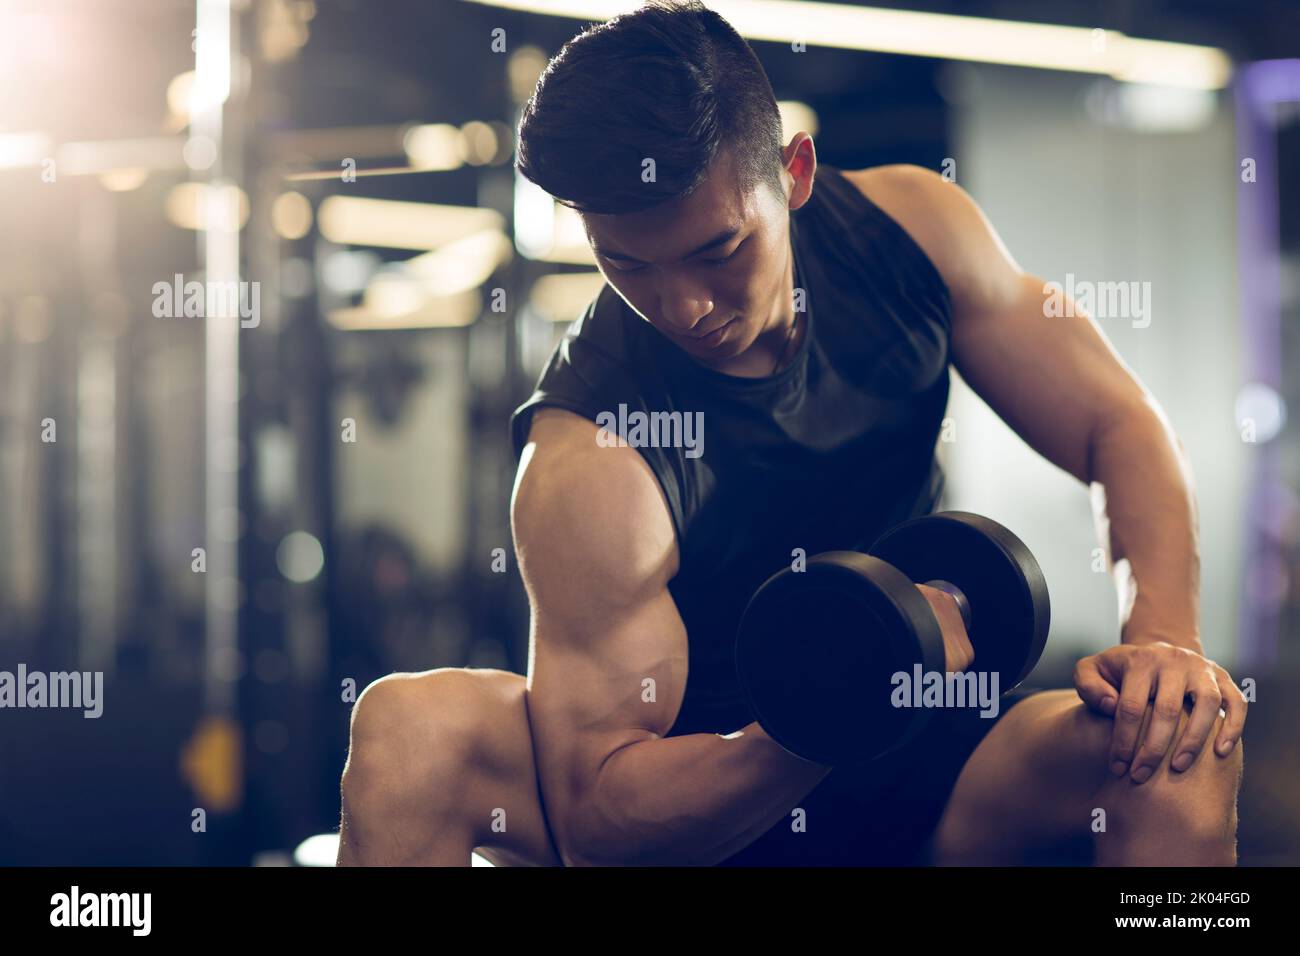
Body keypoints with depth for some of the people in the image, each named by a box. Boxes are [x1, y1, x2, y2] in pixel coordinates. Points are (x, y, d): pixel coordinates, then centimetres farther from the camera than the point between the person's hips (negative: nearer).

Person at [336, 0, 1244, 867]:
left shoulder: (910, 224, -9)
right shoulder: (582, 464, -23)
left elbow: (1120, 427, -6)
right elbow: (598, 813, -23)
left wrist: (1165, 636, -25)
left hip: (922, 778, 3)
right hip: (700, 802, -2)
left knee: (1179, 751, -28)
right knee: (410, 726, -27)